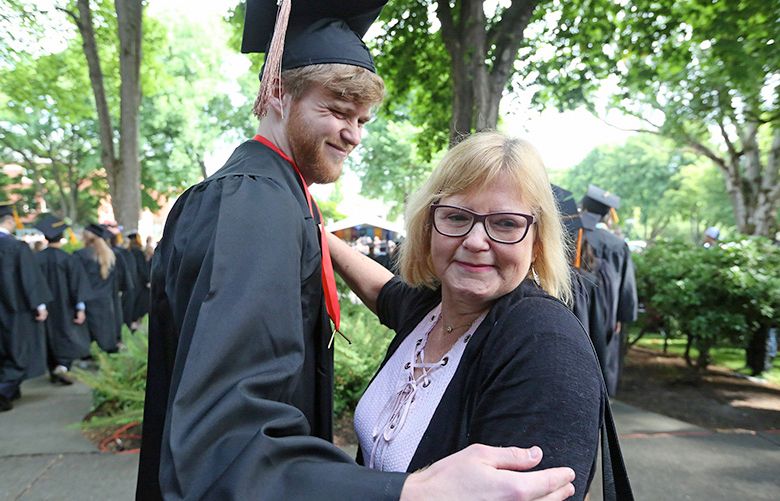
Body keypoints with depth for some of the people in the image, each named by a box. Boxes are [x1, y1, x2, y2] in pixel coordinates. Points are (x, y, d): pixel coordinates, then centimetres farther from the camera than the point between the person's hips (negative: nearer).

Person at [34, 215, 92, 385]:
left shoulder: (36, 259, -6)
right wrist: (81, 307, -12)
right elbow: (78, 284, -15)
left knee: (49, 336, 16)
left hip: (44, 306, 3)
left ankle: (53, 372, 22)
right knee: (70, 337, 6)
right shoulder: (69, 259, -13)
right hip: (64, 307, -3)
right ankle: (62, 366, -15)